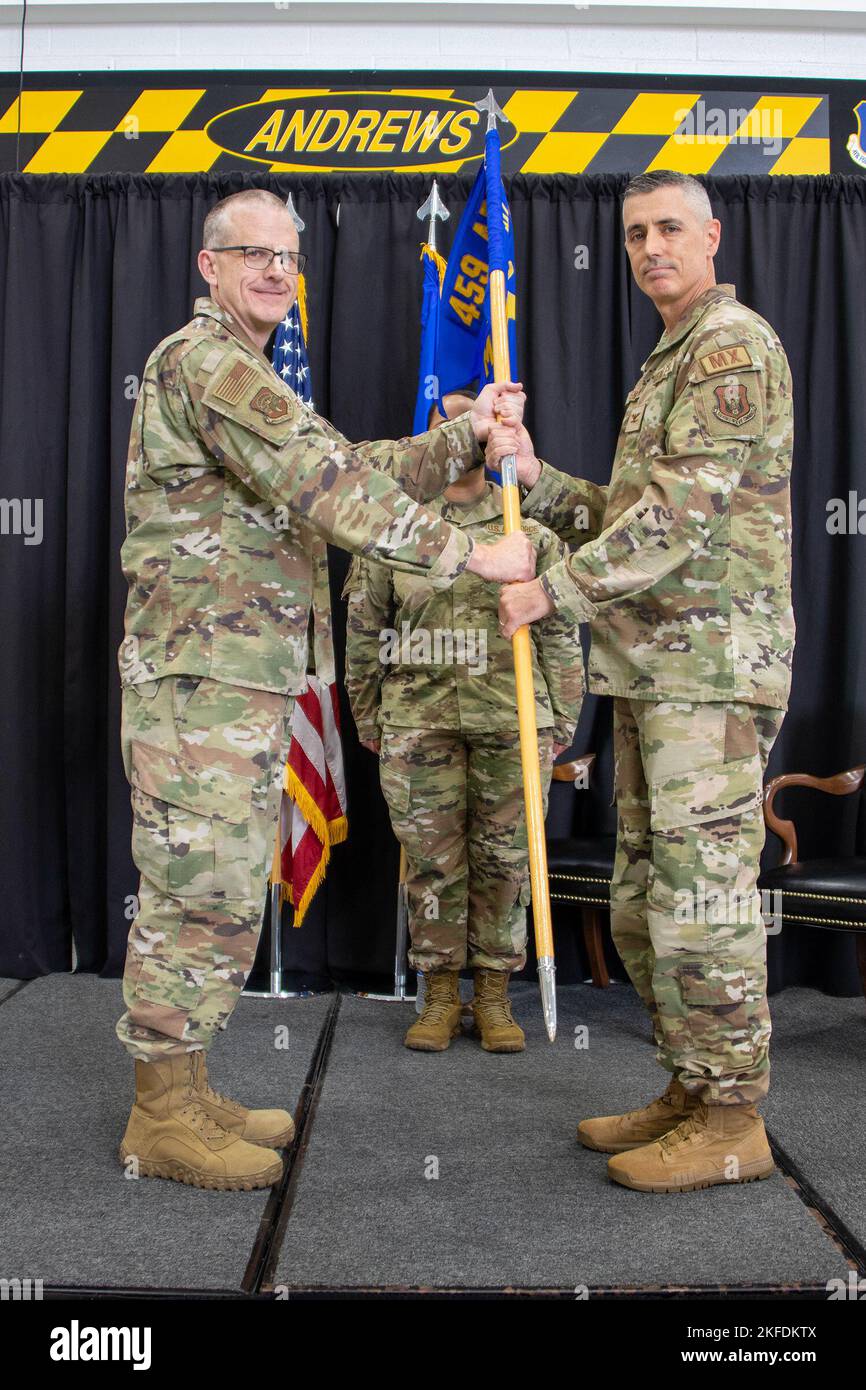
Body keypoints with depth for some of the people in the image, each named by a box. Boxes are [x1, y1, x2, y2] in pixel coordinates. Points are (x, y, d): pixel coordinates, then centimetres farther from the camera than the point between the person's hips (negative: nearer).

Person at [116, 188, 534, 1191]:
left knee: (220, 893, 13)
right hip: (199, 676, -10)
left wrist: (467, 434, 7)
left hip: (247, 678, 10)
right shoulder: (204, 359, -10)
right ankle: (162, 1119, 6)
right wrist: (467, 554, -16)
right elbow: (330, 486, -19)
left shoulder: (246, 374, 24)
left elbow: (356, 469, 17)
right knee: (198, 892, -5)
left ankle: (183, 1091, 23)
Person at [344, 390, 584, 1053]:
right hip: (418, 718, 0)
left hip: (512, 719, 0)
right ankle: (440, 994, 18)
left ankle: (494, 995, 18)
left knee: (504, 858, 5)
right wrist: (370, 721, 8)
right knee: (432, 857, 4)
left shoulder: (532, 531, 9)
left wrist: (560, 723, 4)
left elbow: (561, 633, 9)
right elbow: (362, 632, 11)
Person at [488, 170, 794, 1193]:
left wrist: (556, 590, -15)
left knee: (702, 894, -7)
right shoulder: (665, 365, 24)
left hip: (714, 664, -10)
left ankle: (733, 1122, 5)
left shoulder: (734, 345, -7)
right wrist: (534, 479, 9)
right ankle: (691, 1091, 23)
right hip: (651, 668, 10)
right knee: (642, 899, 12)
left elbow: (682, 512, -18)